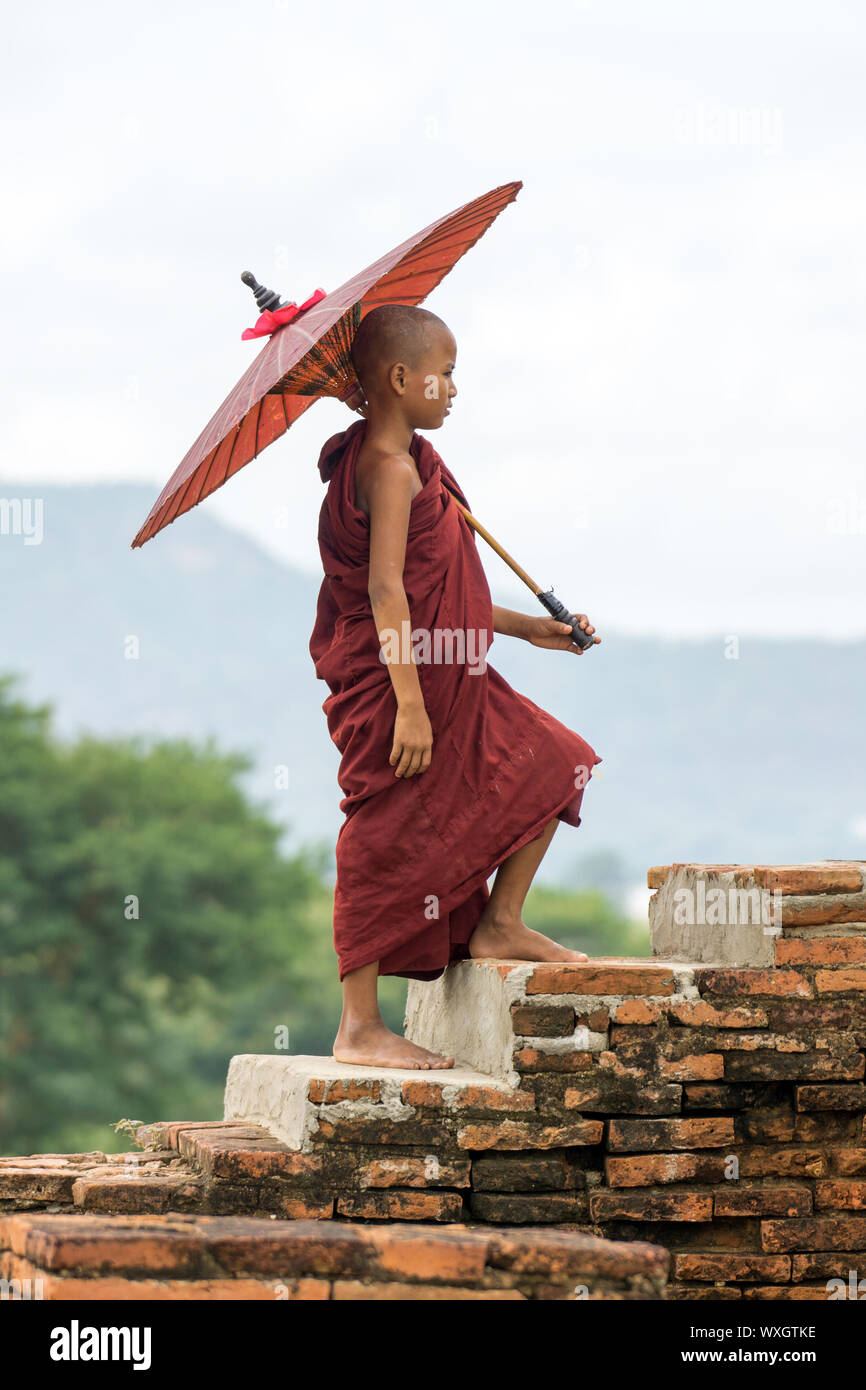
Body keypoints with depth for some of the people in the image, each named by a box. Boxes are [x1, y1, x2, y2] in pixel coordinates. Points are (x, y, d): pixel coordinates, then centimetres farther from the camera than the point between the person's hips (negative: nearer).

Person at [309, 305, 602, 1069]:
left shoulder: (400, 462, 15)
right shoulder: (393, 468, -17)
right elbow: (386, 588, -25)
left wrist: (529, 627, 22)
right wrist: (409, 704, -28)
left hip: (453, 682, 10)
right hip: (398, 679, -10)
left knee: (551, 766, 15)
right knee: (388, 845, -5)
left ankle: (499, 925, 22)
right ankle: (360, 1027, 1)